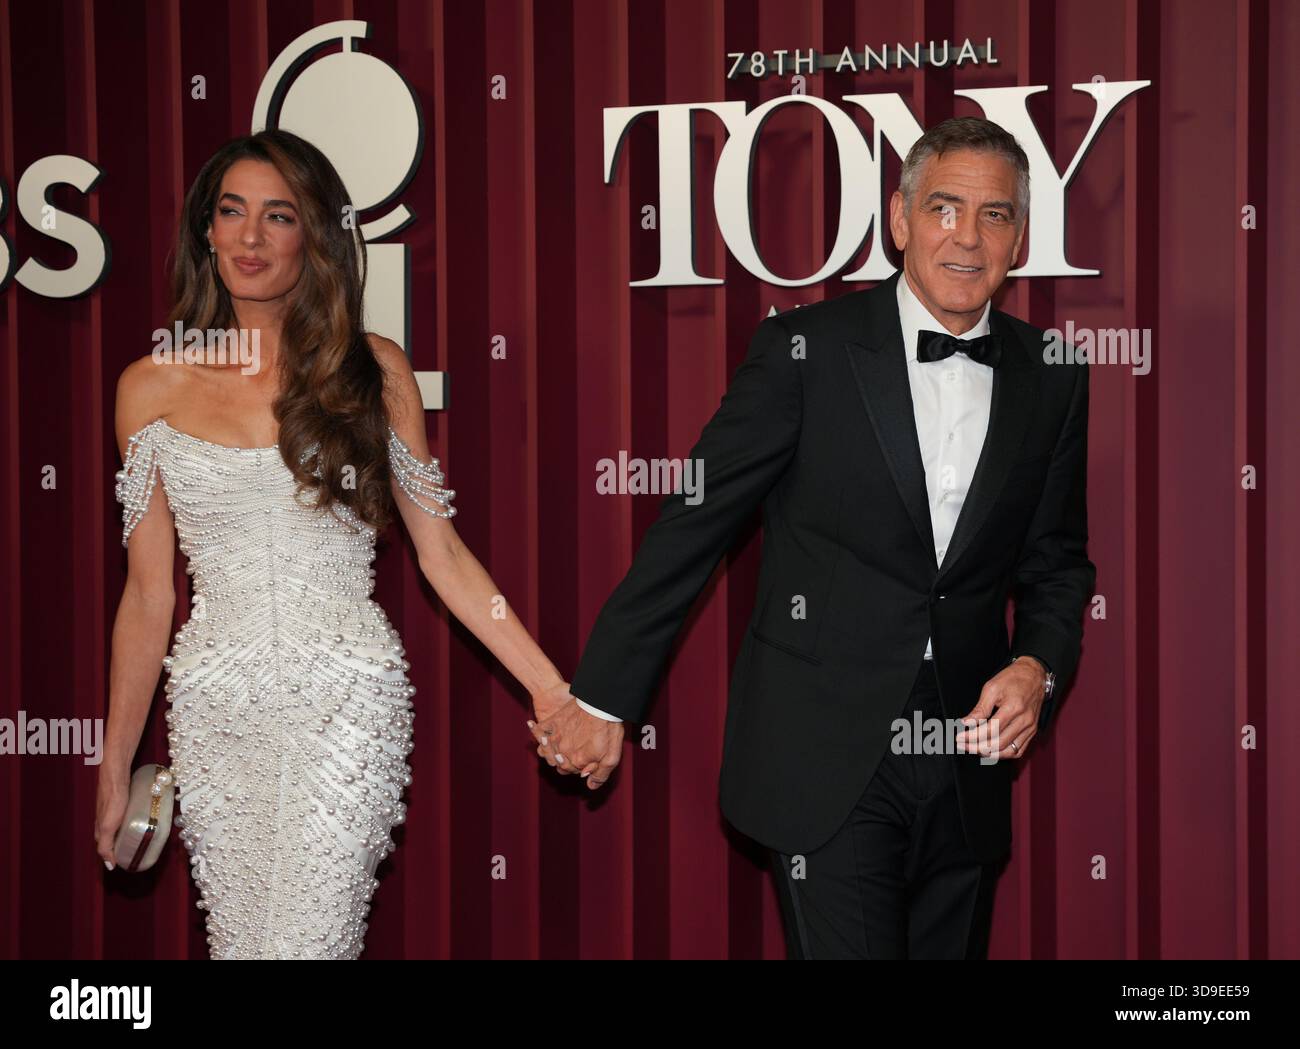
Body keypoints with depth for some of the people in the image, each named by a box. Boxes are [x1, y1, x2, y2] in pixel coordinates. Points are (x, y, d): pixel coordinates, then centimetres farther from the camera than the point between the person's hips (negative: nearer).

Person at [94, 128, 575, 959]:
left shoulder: (373, 370, 3)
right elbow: (149, 592, 9)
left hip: (347, 703, -2)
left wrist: (550, 687, -5)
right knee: (238, 941, 8)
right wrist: (116, 769, 11)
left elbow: (442, 554, 4)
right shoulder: (154, 387, 5)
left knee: (306, 943, -11)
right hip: (216, 711, 2)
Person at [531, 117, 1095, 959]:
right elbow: (692, 525, -4)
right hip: (826, 760, -4)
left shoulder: (1053, 378, 6)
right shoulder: (806, 350, -6)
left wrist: (1038, 665, -5)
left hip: (968, 764, 4)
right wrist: (602, 697, -2)